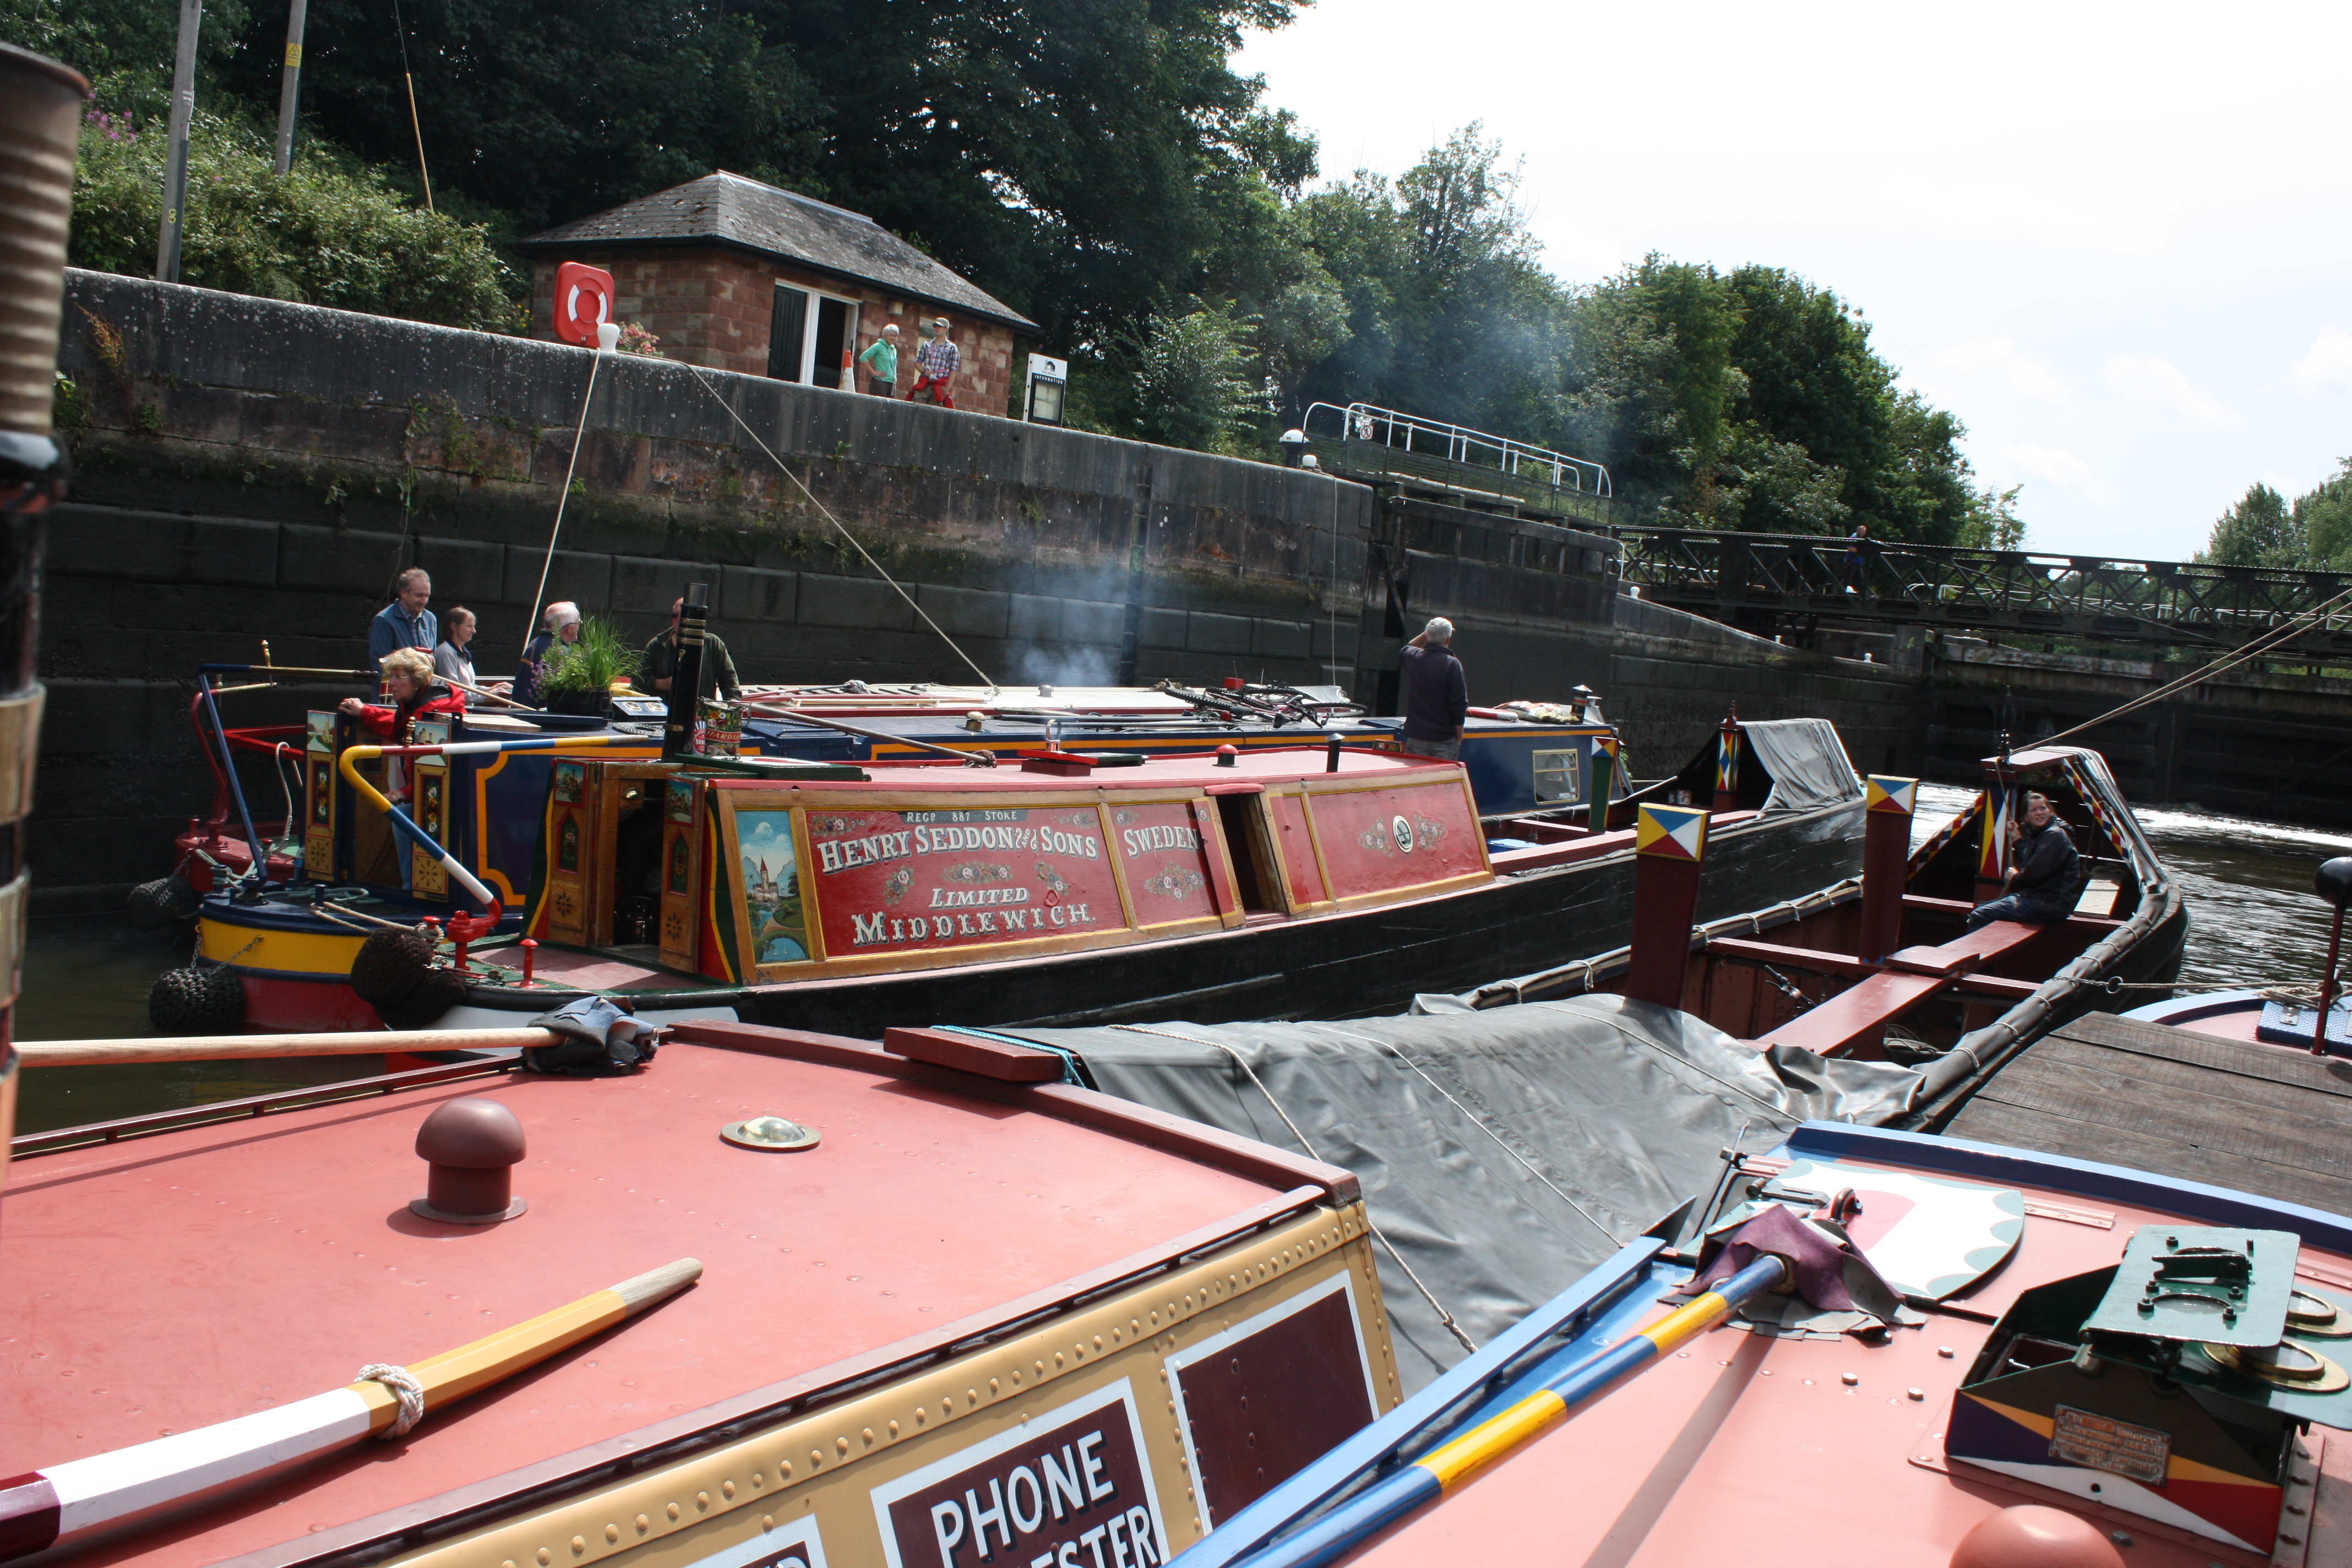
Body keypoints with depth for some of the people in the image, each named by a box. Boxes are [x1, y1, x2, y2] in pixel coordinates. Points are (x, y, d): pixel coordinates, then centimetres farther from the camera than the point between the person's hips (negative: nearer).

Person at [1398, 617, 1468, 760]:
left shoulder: (1413, 657, 0)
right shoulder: (1452, 665, -15)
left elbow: (1407, 648, 30)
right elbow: (1459, 705, -13)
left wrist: (1426, 634, 21)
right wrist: (1458, 739, -2)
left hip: (1414, 737, 5)